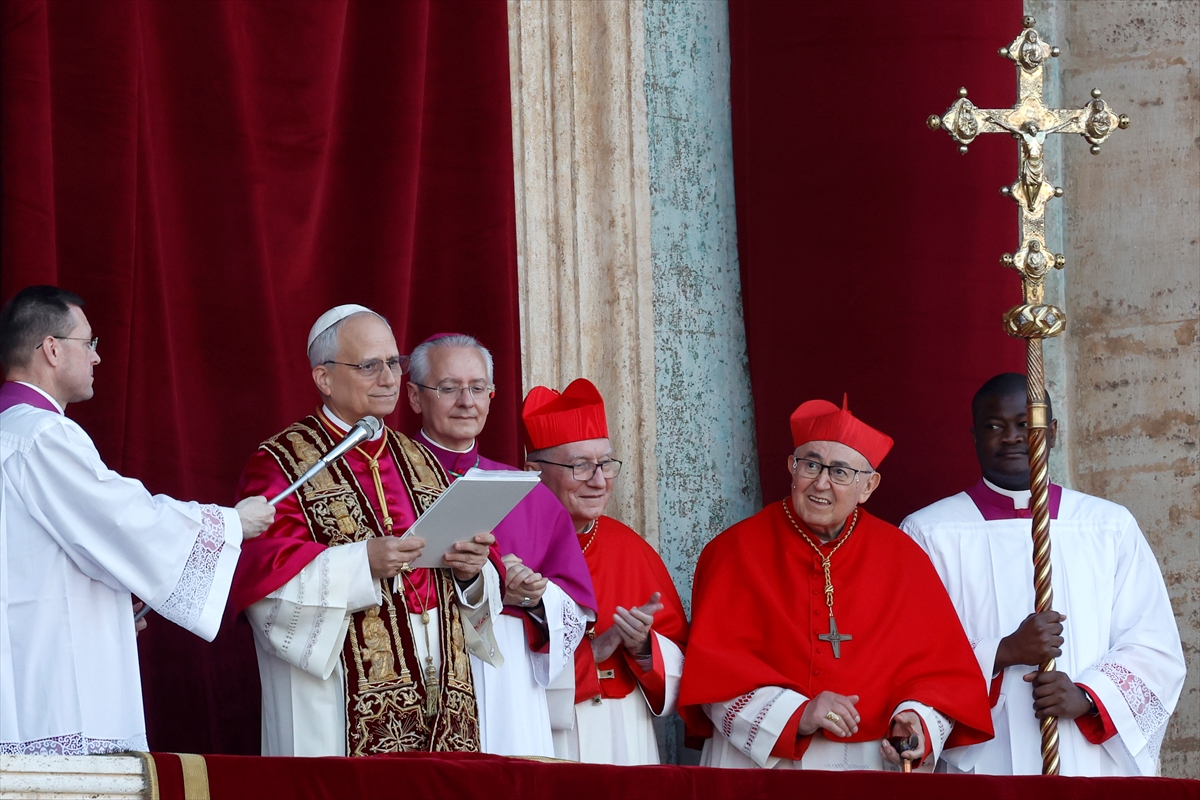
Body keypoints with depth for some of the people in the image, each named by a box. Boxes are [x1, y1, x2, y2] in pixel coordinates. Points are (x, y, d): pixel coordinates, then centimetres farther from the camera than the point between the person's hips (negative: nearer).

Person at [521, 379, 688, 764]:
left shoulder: (630, 548, 8)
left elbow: (679, 660, 8)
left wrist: (644, 648, -11)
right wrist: (593, 652, -16)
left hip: (627, 743, 4)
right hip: (540, 744, -4)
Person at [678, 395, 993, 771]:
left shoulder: (901, 558, 6)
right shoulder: (735, 552, 0)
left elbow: (942, 666, 4)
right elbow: (712, 669, -7)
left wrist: (916, 720, -15)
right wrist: (795, 716, -19)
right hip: (760, 763, -2)